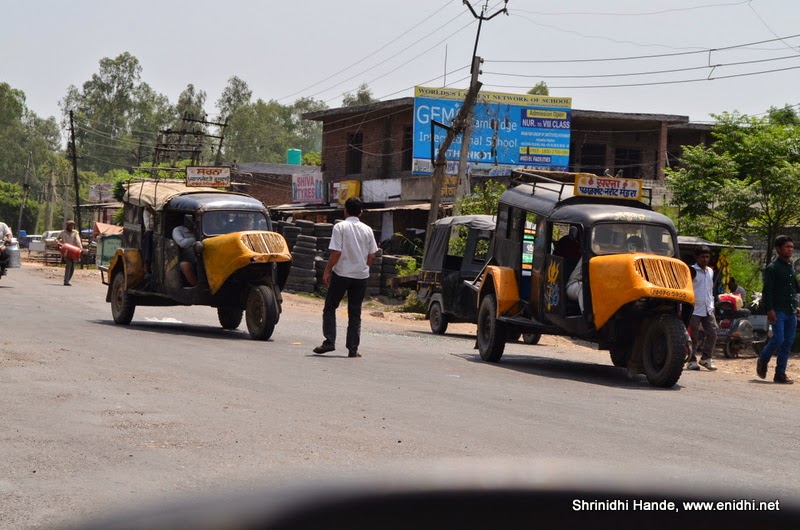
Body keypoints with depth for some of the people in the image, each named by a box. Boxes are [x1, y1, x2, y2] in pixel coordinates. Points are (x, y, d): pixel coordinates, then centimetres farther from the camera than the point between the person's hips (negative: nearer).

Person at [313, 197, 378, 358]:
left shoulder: (340, 227, -7)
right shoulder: (367, 230, 5)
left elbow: (336, 252, -12)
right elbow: (372, 255, 6)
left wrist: (327, 271, -4)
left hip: (341, 274, -3)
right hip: (361, 275, 3)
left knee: (330, 308, 9)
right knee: (355, 313, 8)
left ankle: (329, 342, -2)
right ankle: (353, 349, 4)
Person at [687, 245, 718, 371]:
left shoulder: (710, 271, 15)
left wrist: (712, 305, 18)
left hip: (708, 310, 6)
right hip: (694, 309, -6)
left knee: (712, 333, 1)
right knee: (693, 337, -1)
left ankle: (706, 358, 13)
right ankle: (692, 360, 7)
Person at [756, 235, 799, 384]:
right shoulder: (772, 268, -7)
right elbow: (767, 291, -11)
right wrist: (769, 309, -18)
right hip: (778, 311, -7)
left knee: (788, 343, 4)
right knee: (778, 339, -15)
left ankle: (780, 373, 8)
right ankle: (762, 361, 10)